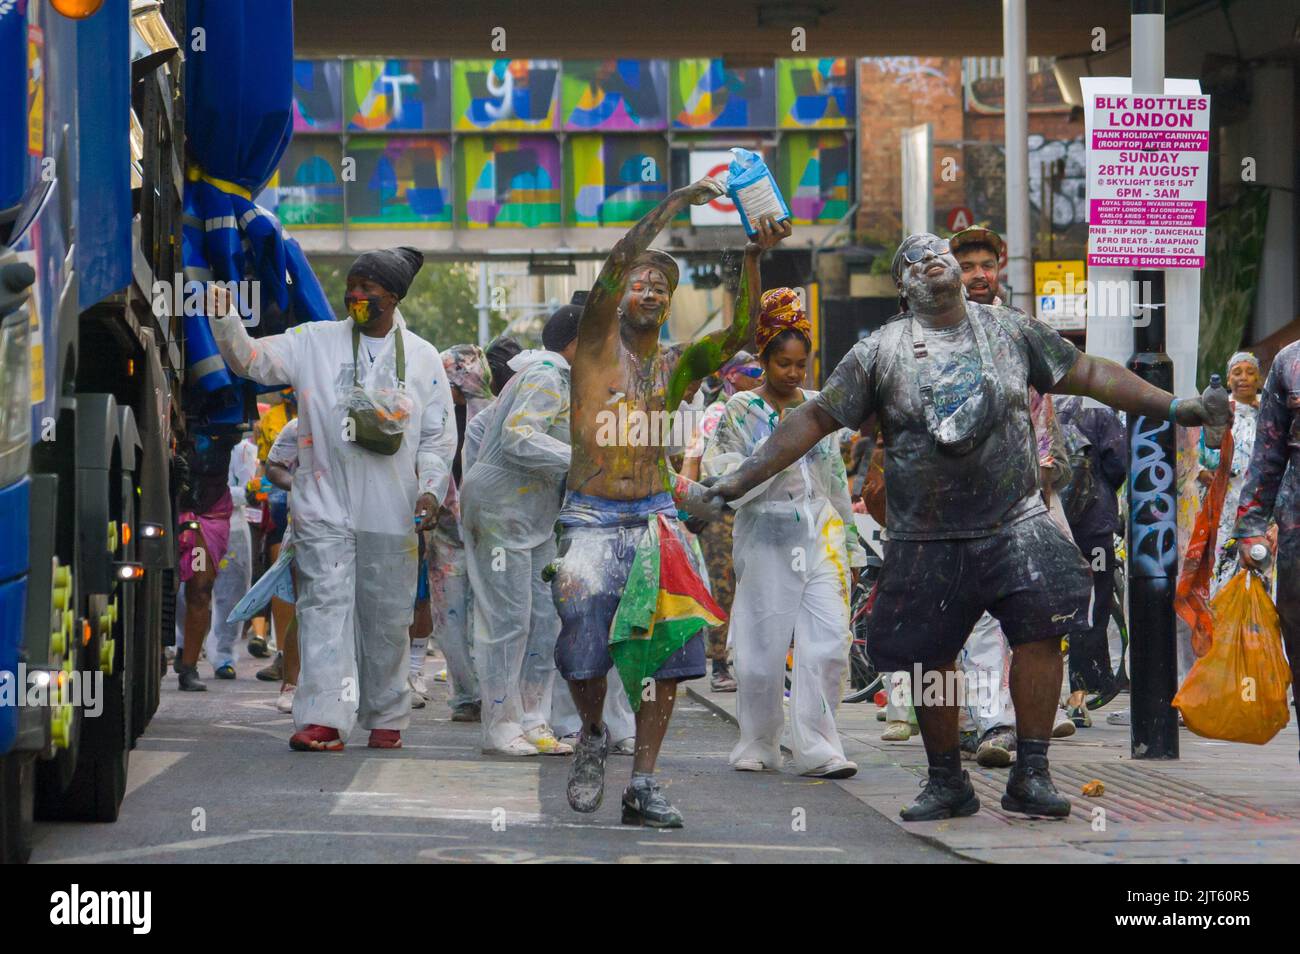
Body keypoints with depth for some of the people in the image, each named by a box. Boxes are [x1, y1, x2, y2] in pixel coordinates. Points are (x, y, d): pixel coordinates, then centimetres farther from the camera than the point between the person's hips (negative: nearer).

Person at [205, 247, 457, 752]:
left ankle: (386, 718, 22)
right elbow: (251, 359, -2)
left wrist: (431, 488, -4)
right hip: (325, 505, -1)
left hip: (392, 514, 1)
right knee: (326, 605, -12)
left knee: (387, 617, 8)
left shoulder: (424, 358, 7)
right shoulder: (314, 342, 4)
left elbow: (439, 435, 10)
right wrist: (224, 320, -20)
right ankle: (322, 720, -16)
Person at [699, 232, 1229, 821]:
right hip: (926, 539, 0)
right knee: (930, 659, 4)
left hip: (1014, 524, 0)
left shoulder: (1011, 331, 7)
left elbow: (1089, 375, 12)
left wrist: (1172, 407, 8)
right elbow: (815, 419, 3)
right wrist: (741, 479, -3)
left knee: (1040, 631, -16)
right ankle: (946, 782, 21)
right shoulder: (880, 351, 3)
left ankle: (1030, 774, -7)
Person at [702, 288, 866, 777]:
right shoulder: (742, 409, 1)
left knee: (829, 641, -8)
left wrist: (850, 540, 18)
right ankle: (758, 745, 16)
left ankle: (816, 748, -6)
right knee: (764, 646, 0)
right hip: (767, 539, -3)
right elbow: (721, 471, -6)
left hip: (821, 535, 3)